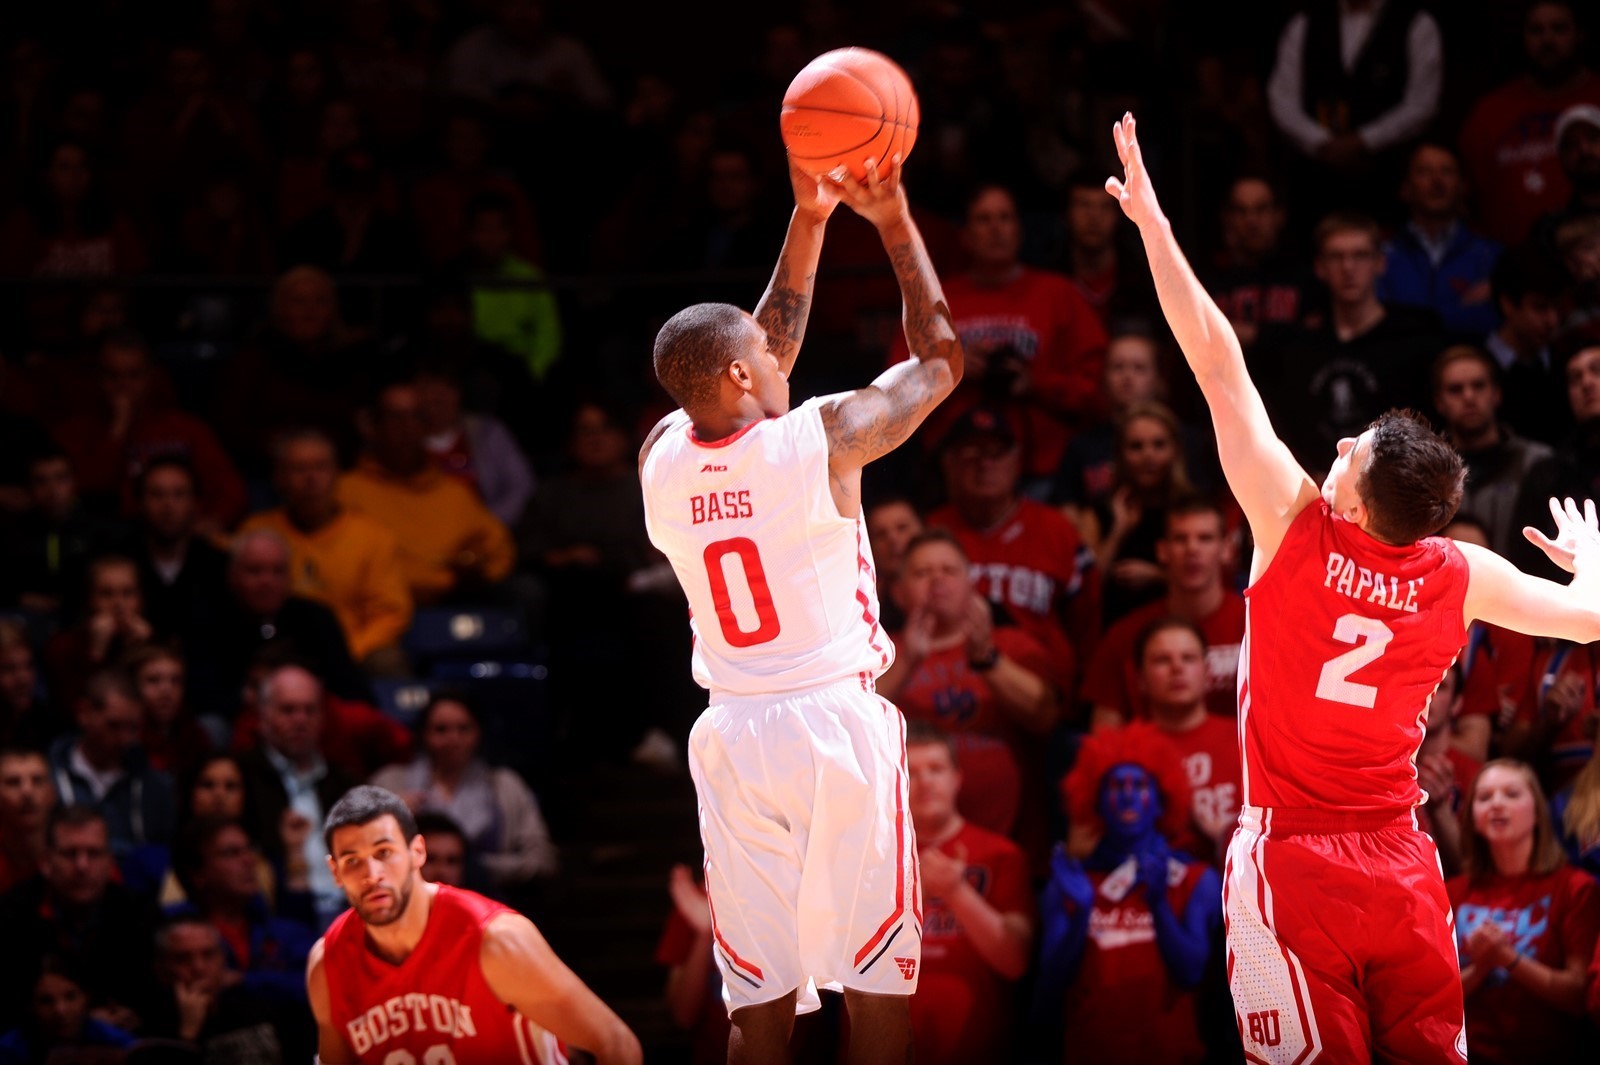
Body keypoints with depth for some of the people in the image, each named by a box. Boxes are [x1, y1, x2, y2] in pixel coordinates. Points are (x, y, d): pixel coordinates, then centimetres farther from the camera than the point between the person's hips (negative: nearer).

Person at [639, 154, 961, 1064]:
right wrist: (895, 223, 11)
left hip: (733, 736, 4)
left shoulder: (662, 458, 3)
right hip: (834, 719, -4)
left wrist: (808, 224, 21)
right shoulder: (821, 439, -11)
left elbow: (761, 359, 21)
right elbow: (941, 360, 6)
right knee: (879, 974, 3)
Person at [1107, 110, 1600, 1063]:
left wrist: (1151, 223, -9)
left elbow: (1218, 363, -10)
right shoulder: (1460, 577, -1)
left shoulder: (1299, 528, -10)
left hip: (1294, 862, -3)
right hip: (1402, 867, 3)